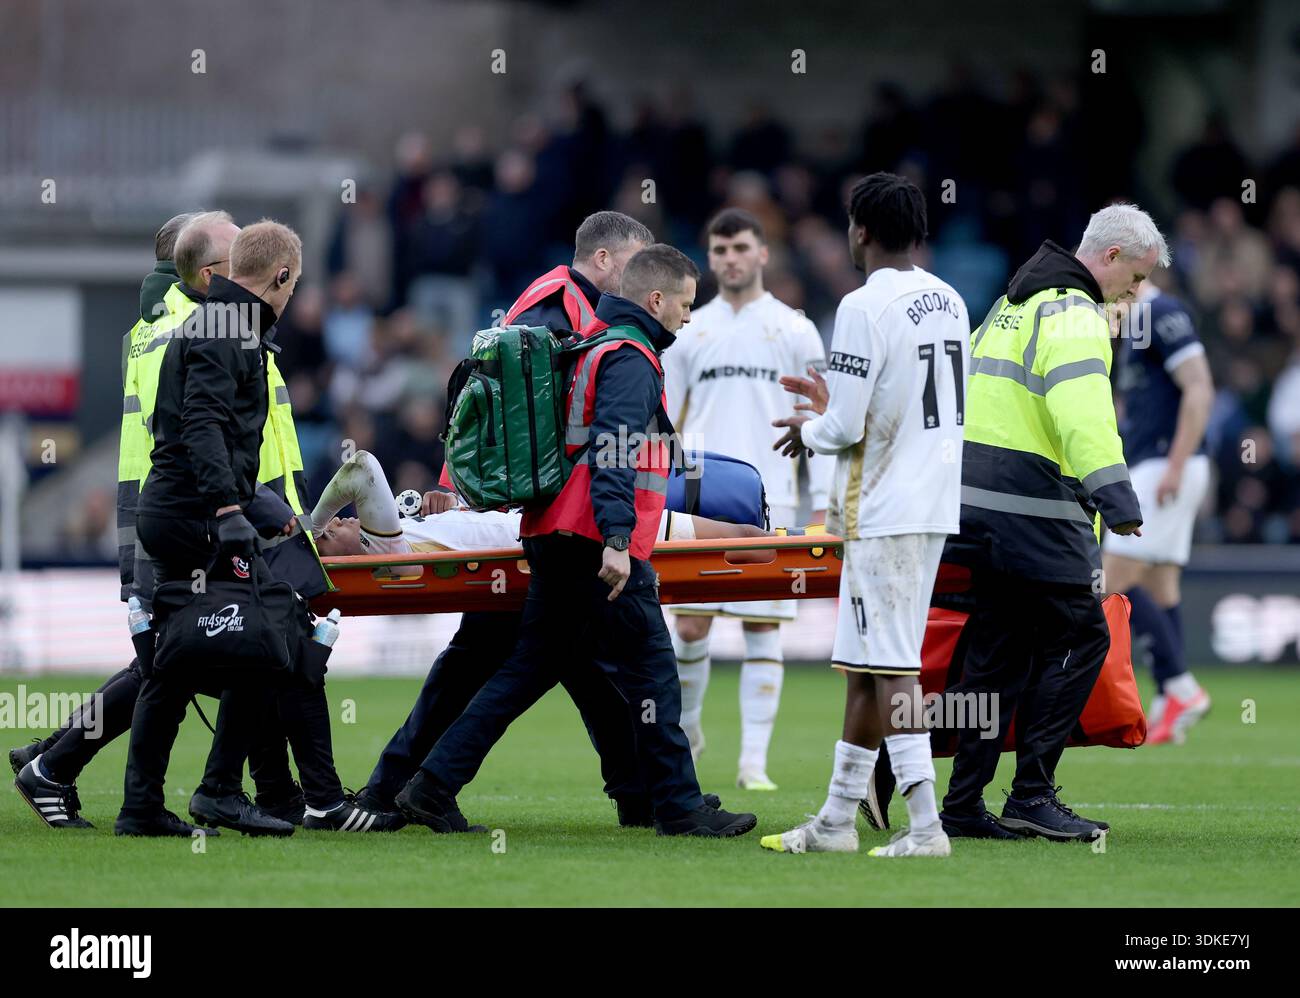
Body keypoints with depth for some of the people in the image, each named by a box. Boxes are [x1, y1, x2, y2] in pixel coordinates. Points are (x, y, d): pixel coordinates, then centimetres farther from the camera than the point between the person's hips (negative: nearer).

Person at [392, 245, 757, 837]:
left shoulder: (595, 348, 22)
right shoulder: (631, 360, -9)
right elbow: (614, 451, -20)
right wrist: (617, 540, -28)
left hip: (552, 538, 10)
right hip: (598, 544, -10)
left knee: (529, 669, 10)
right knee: (649, 671, -3)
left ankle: (433, 787, 6)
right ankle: (679, 807, 1)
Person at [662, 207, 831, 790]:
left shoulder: (795, 331, 7)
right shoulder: (688, 333, 11)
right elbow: (662, 424, 12)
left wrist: (823, 506, 0)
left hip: (770, 502, -1)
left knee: (764, 630, -3)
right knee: (690, 627, -3)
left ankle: (754, 762, -1)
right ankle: (684, 731, 20)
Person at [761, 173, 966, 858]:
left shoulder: (866, 308, -16)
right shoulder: (949, 302, 10)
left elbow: (846, 429, -17)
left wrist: (810, 427, 5)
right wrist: (835, 400, 23)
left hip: (884, 513, -9)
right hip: (935, 502, 9)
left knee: (890, 666, -7)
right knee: (862, 664, 14)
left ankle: (925, 826, -10)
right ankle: (836, 821, 20)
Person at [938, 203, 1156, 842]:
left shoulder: (1015, 302, 22)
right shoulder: (1072, 312, -11)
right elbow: (1080, 412, -25)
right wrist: (1114, 495, -32)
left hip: (980, 502, 10)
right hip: (1032, 510, -10)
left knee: (999, 651, 11)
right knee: (1081, 637, -4)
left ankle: (964, 806, 9)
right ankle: (1031, 795, -6)